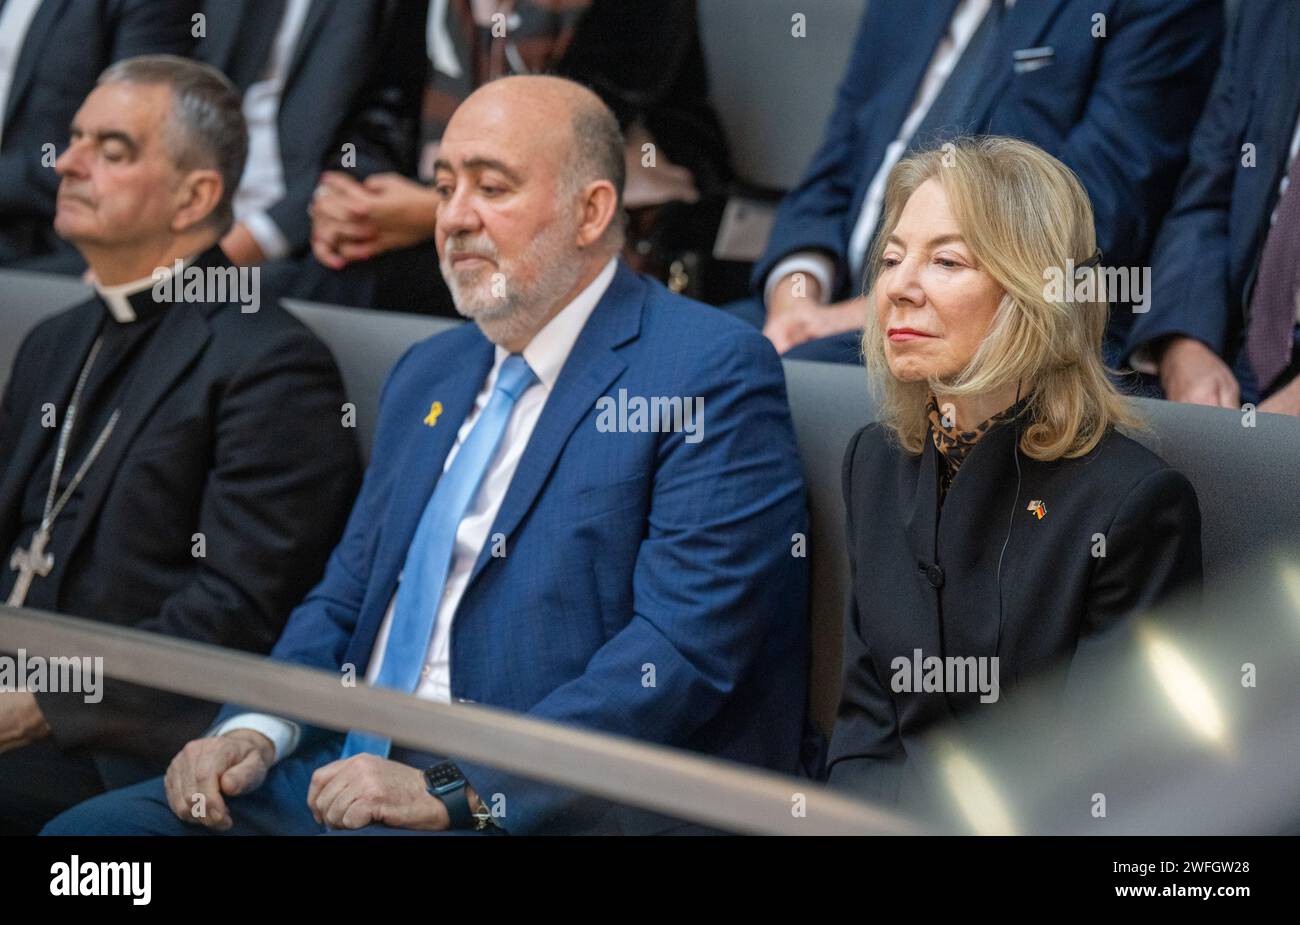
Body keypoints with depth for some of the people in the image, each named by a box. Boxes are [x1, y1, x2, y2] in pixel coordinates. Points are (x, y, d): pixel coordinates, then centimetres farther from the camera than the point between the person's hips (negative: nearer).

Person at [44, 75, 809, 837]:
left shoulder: (711, 373, -7)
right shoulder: (427, 375, 19)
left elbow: (684, 647, -17)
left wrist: (457, 789, -22)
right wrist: (257, 729, -1)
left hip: (543, 805, -7)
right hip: (352, 774, 7)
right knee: (90, 828, -10)